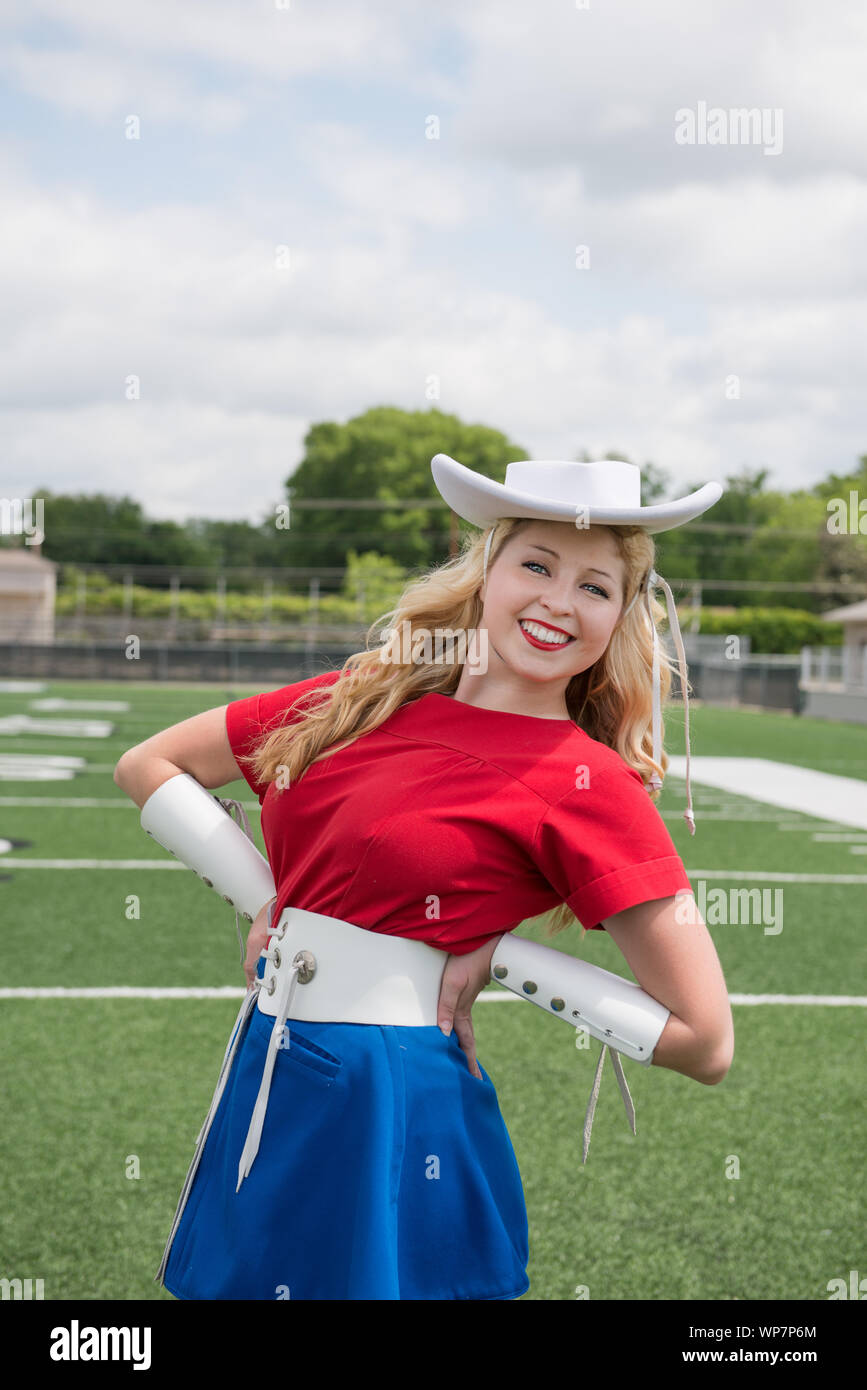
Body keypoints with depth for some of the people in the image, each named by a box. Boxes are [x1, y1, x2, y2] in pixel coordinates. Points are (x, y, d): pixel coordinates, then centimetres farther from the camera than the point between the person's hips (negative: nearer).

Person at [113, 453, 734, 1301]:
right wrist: (262, 899, 4)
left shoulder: (589, 786, -10)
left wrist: (499, 953, -10)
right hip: (263, 1088, 6)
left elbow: (707, 1045, -12)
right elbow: (148, 764, 14)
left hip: (397, 1114, -5)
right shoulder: (365, 697, 4)